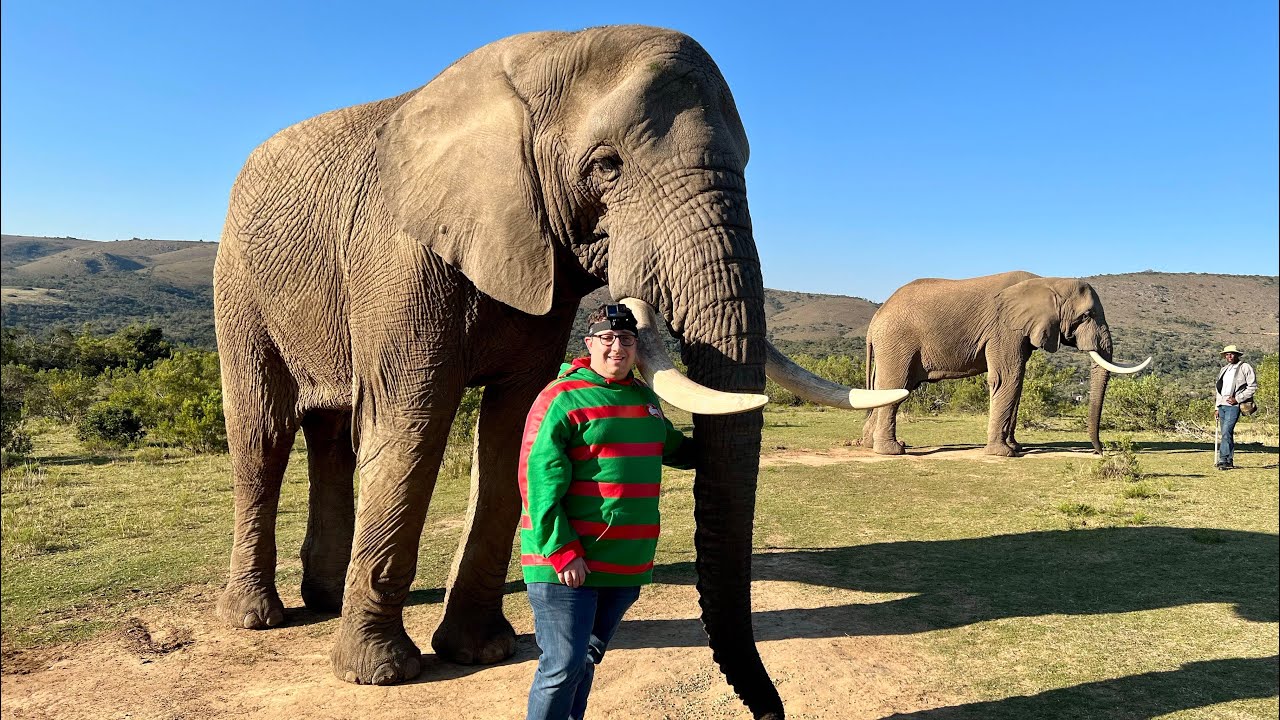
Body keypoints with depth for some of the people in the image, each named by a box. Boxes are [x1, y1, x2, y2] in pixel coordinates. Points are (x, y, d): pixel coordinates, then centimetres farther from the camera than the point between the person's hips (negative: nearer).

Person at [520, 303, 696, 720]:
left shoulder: (645, 399, 12)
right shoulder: (563, 397, -10)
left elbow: (671, 447, 32)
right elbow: (538, 479, -16)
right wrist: (561, 551, -20)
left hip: (627, 562, 7)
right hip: (567, 565, -6)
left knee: (588, 658, 19)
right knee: (563, 666, -3)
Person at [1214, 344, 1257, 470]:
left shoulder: (1245, 368, -1)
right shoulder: (1224, 369, 20)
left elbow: (1253, 386, -5)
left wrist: (1237, 399, -13)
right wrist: (1217, 408, 18)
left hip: (1233, 405, -7)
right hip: (1222, 405, 7)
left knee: (1226, 432, -17)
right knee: (1225, 433, 8)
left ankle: (1223, 460, -18)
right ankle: (1229, 461, 13)